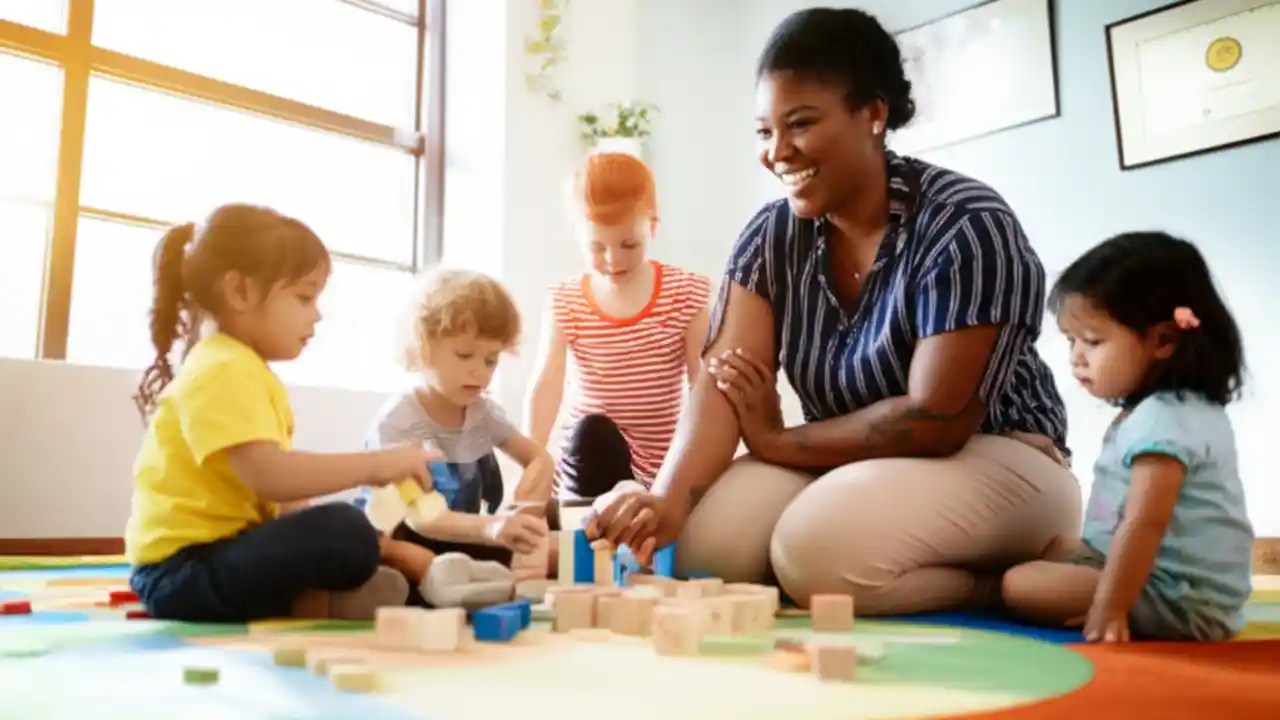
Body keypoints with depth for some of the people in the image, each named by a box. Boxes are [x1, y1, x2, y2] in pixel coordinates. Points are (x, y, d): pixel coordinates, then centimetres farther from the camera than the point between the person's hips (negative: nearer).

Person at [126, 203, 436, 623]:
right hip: (183, 572, -11)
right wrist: (376, 464, -24)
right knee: (345, 536, -33)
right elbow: (269, 476, -32)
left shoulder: (246, 372, 17)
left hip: (219, 552, 11)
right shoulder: (223, 371, -17)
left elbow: (279, 497, 12)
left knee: (382, 585, 19)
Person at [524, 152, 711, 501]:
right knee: (590, 435, -30)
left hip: (663, 460, 1)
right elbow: (545, 385, -13)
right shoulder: (564, 302, -1)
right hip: (590, 456, -1)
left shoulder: (687, 293, -4)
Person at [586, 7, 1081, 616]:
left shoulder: (967, 226, -20)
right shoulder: (771, 237, -3)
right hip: (849, 461, 7)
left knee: (817, 546, -33)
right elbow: (724, 381, -14)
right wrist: (669, 497, -33)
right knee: (705, 543, -18)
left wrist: (775, 440, -13)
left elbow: (936, 419, -23)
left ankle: (1012, 585, -6)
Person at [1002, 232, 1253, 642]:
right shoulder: (1168, 408, 12)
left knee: (1020, 584, -25)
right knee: (1052, 548, 25)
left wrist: (1108, 610, -28)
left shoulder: (1163, 420, -20)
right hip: (1167, 576, 11)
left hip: (1180, 603, -11)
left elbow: (1144, 525, -27)